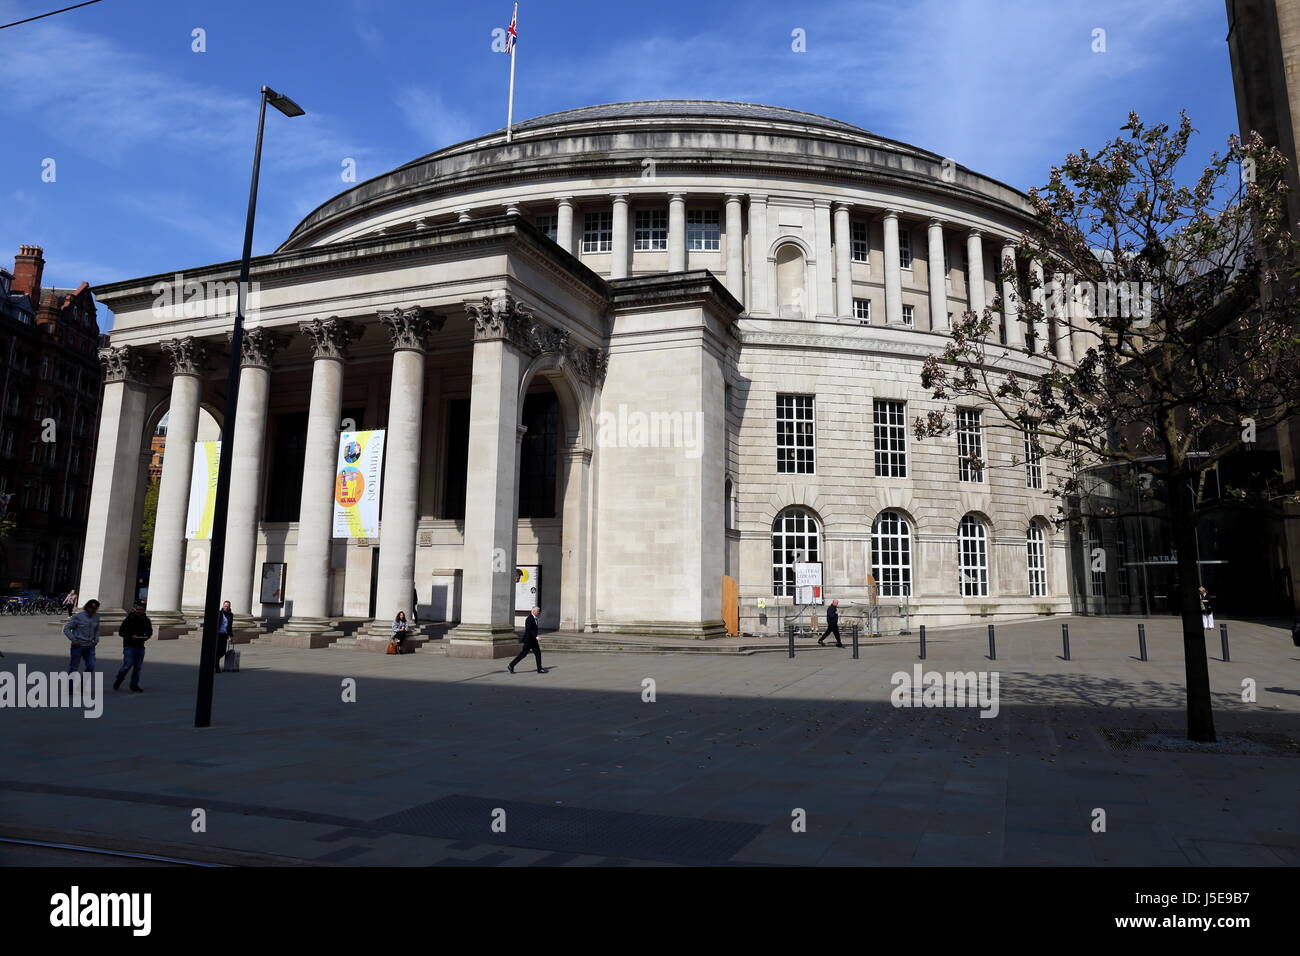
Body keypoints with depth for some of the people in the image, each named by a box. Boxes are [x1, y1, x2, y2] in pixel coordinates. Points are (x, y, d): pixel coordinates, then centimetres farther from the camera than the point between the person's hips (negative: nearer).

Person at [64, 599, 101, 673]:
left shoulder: (96, 617, 5)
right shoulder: (78, 616, -10)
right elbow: (66, 628, -7)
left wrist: (96, 640, 7)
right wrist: (73, 640, -14)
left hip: (90, 646, 4)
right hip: (78, 645, -4)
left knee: (91, 666, -5)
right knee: (73, 668, 5)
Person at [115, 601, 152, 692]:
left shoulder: (146, 621, 6)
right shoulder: (129, 619, -8)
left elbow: (149, 632, 19)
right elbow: (121, 632, -6)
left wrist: (146, 637, -2)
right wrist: (131, 636, -20)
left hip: (140, 646, 5)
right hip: (129, 646, -4)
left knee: (138, 667, 6)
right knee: (127, 665, -9)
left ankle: (134, 685, 18)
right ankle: (117, 683, 13)